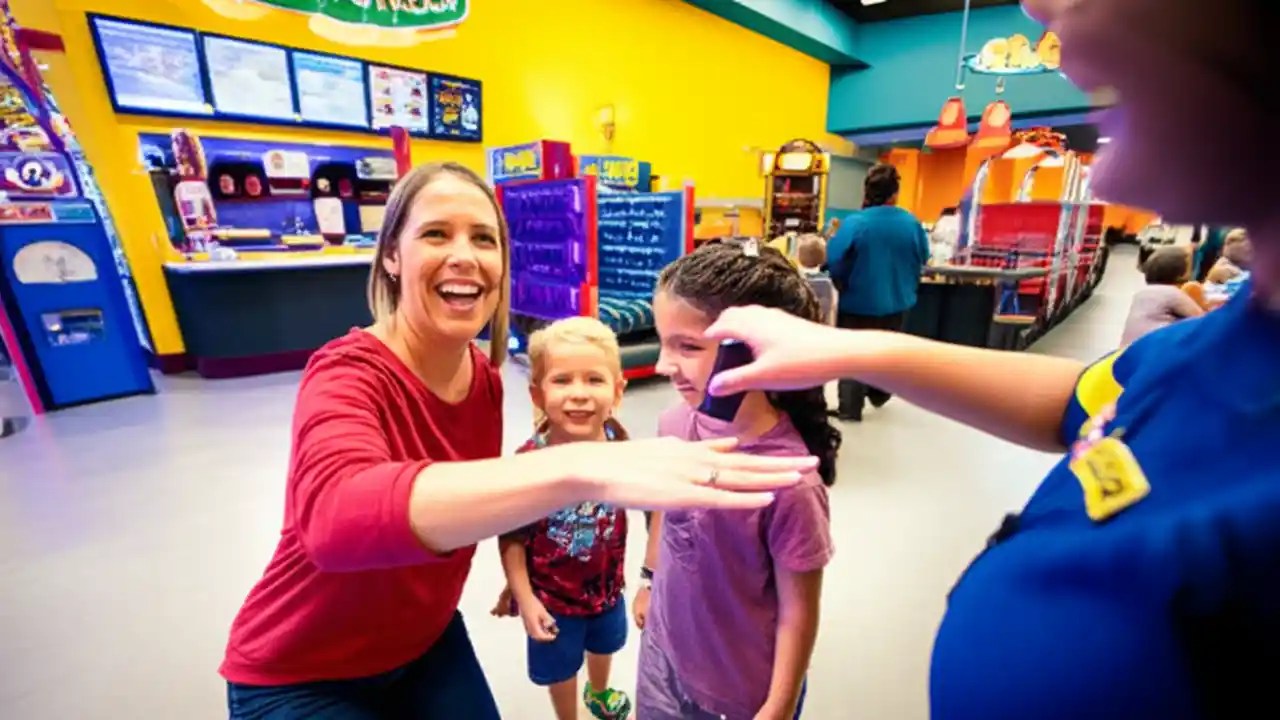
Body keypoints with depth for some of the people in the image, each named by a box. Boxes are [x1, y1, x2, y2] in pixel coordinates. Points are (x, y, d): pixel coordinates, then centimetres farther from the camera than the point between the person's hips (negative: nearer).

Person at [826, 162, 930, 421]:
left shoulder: (855, 223, -19)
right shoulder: (912, 223, -7)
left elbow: (835, 261, -16)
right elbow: (922, 260, 6)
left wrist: (841, 287, 2)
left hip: (858, 302, -4)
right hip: (896, 301, 4)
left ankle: (850, 410, 10)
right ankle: (879, 395, 42)